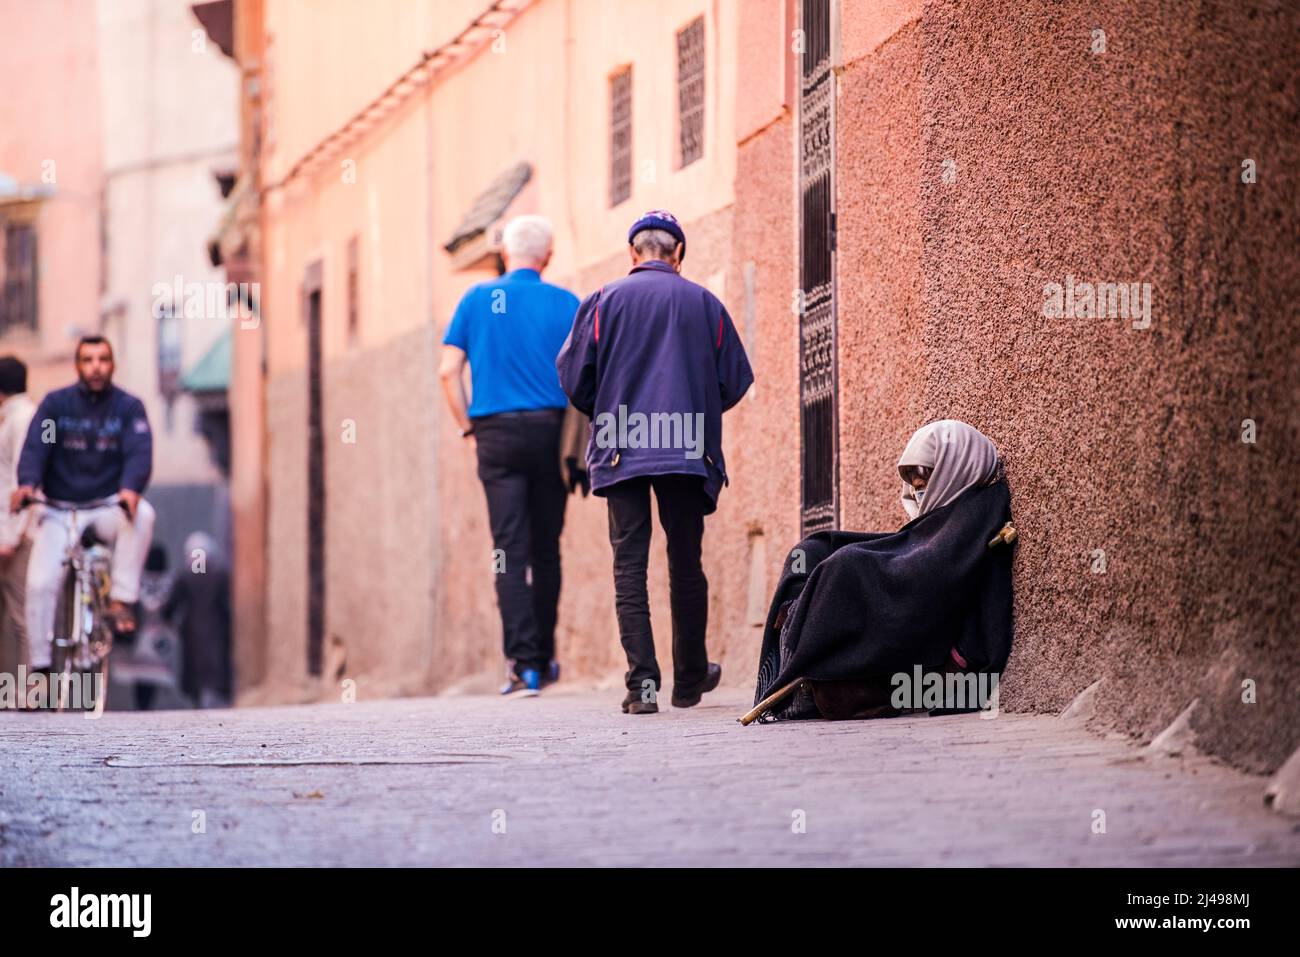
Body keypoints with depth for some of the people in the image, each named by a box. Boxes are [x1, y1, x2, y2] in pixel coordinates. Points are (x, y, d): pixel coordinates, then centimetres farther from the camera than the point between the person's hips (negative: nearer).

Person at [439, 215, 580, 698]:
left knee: (510, 550, -3)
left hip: (498, 434, 0)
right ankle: (543, 656, 19)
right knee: (546, 549, 12)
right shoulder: (566, 303, 4)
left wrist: (468, 427, 9)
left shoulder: (478, 299, 5)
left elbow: (449, 371, 0)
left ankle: (523, 664, -12)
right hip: (550, 431, 1)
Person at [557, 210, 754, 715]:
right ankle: (690, 678, 23)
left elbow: (573, 375, -1)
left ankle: (641, 682, -13)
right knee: (686, 562, 12)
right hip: (689, 453, 1)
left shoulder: (604, 301, 2)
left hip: (621, 452, -1)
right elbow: (735, 380, 6)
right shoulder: (705, 304, 6)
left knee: (630, 563, -1)